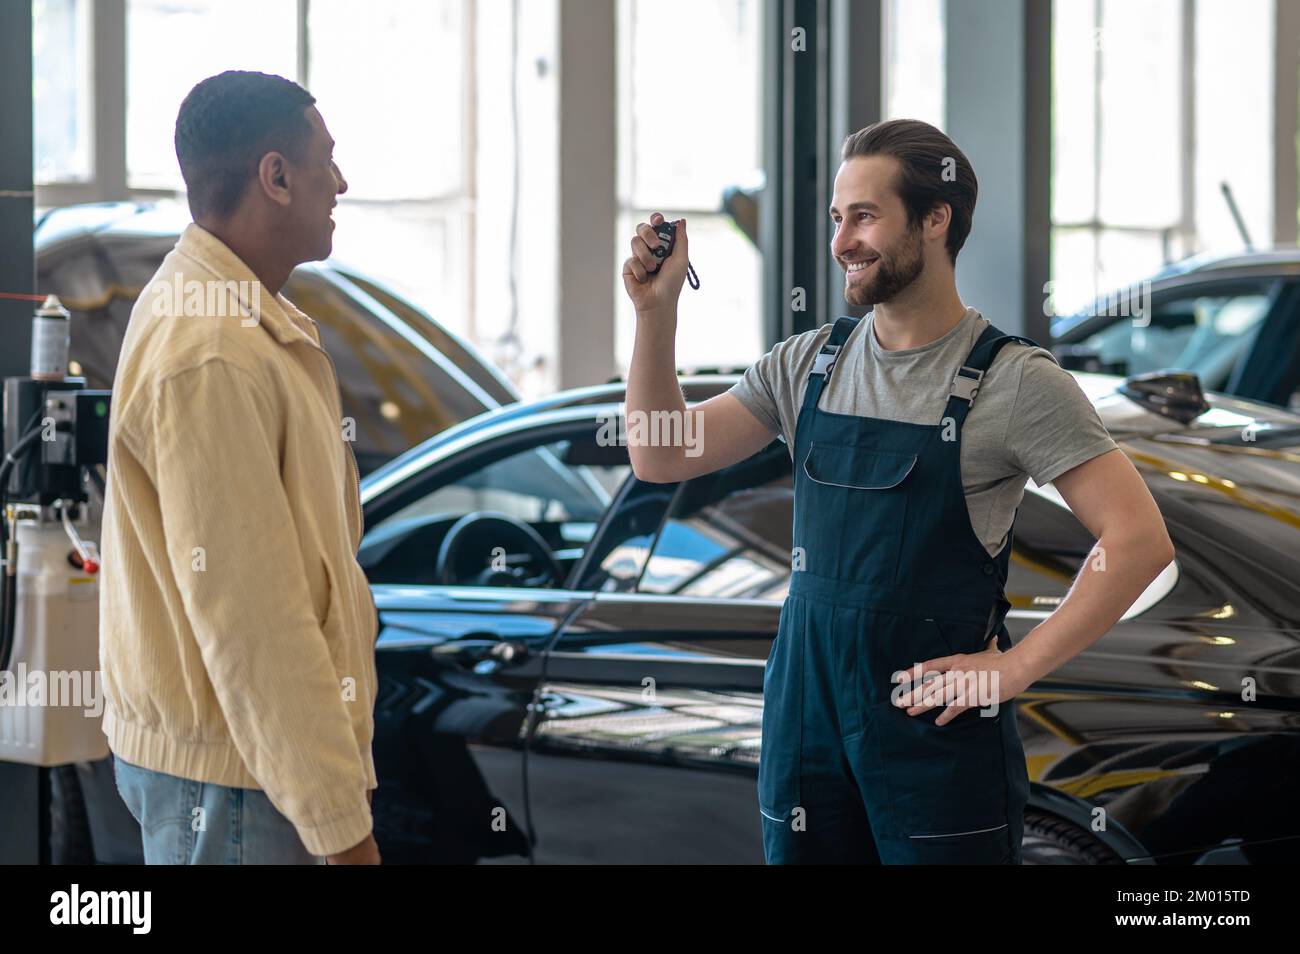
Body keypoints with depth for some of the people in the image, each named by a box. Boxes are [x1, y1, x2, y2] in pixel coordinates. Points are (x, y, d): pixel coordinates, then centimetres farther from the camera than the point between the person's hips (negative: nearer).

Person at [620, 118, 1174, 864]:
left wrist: (1014, 669, -15)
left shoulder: (1014, 379, -10)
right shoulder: (807, 364, 7)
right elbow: (661, 459, 5)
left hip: (937, 729, -5)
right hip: (805, 715, 5)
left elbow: (1141, 540, -14)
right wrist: (657, 312, -6)